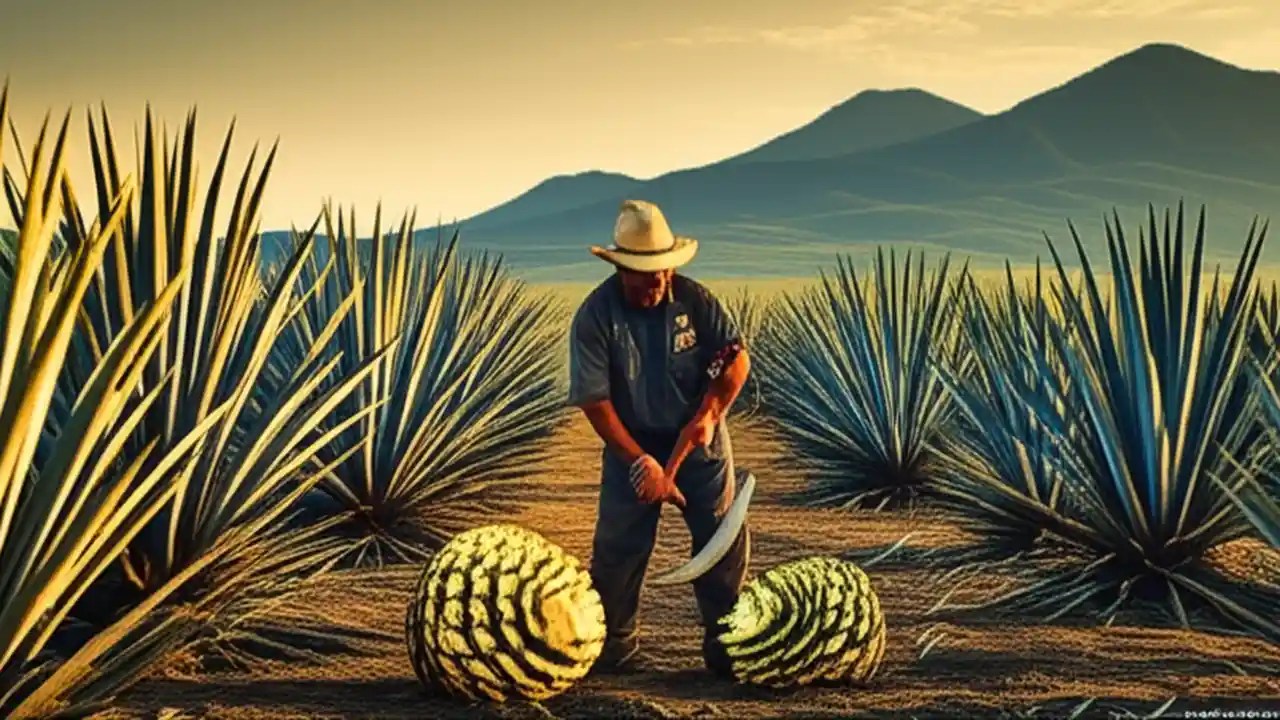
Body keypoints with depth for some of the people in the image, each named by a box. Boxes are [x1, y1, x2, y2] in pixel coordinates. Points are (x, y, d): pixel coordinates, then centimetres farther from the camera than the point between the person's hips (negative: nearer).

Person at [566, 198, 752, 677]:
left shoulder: (694, 299, -11)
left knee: (725, 541, 1)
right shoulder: (595, 316, -17)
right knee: (618, 549, 1)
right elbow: (594, 401, -19)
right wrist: (641, 463, -22)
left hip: (697, 442, 2)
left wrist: (709, 414, -20)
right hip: (632, 446, -1)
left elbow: (736, 358, -6)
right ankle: (613, 646, 19)